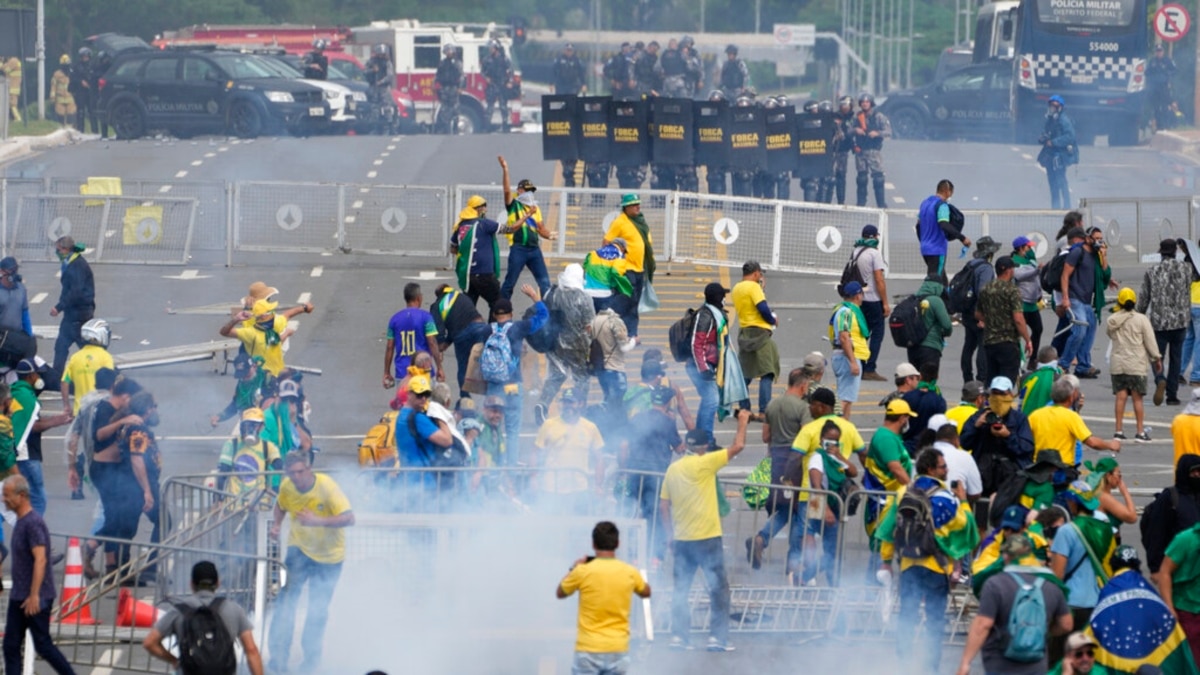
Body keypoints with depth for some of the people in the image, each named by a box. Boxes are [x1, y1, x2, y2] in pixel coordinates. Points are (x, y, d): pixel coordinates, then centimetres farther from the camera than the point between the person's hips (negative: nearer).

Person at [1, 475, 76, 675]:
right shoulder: (21, 521, 12)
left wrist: (34, 595, -30)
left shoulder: (33, 523, -18)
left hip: (36, 599, -9)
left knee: (43, 646, -2)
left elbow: (40, 559, -26)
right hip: (19, 597, 9)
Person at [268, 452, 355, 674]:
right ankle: (278, 657, -14)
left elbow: (349, 518, -30)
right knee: (287, 599, -15)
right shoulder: (287, 487, -11)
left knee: (318, 609, 6)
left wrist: (317, 521, -41)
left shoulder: (327, 487, -25)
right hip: (299, 548, 2)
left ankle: (312, 657, 26)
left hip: (329, 554, -2)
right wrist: (277, 524, -8)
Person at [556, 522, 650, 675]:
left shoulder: (583, 572, -9)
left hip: (588, 651, -3)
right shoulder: (630, 572, 0)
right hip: (618, 651, 3)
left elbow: (560, 593, 11)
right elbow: (646, 592, 23)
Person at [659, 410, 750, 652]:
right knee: (718, 587, 3)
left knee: (681, 589, 11)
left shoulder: (673, 469, 7)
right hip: (706, 537, -5)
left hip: (681, 539, 5)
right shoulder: (704, 463, -10)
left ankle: (680, 636, 9)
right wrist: (743, 421, 5)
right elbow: (738, 446, -10)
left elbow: (663, 505, 10)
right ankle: (718, 637, 0)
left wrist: (671, 532, 19)